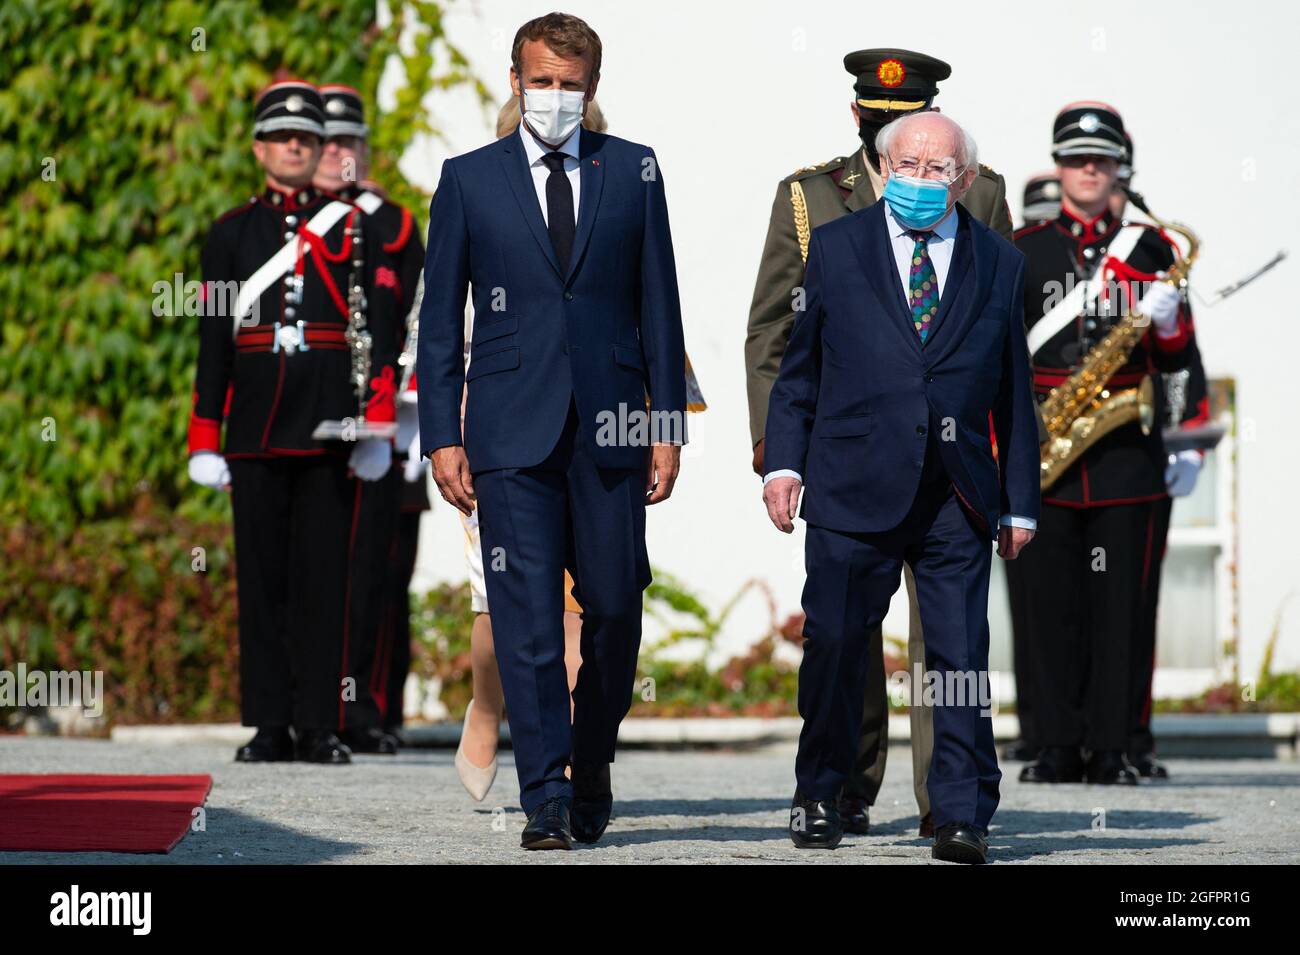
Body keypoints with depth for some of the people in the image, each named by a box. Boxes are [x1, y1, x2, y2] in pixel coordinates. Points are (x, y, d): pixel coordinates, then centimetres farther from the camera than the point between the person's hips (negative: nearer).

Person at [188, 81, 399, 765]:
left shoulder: (352, 227, 7)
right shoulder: (231, 232, 9)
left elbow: (378, 328, 4)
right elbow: (213, 340, 8)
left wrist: (377, 420, -5)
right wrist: (205, 438, 3)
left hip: (329, 424, -1)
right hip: (256, 426, 1)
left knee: (323, 573, -1)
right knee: (261, 574, 2)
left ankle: (321, 725, 2)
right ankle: (269, 726, 6)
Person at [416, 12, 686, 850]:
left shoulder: (633, 171, 8)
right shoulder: (469, 179, 6)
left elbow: (658, 302, 9)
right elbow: (440, 317, 7)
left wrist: (668, 424, 3)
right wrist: (442, 436, 0)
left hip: (611, 432, 1)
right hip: (513, 434, -1)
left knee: (615, 610, 4)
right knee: (527, 620, -6)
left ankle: (592, 769, 25)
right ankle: (546, 798, -5)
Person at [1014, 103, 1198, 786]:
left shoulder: (1149, 247, 11)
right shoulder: (1022, 250, 8)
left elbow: (1175, 359, 12)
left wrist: (1166, 322, -11)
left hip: (1126, 448, 0)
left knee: (1118, 597, -1)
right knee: (1051, 597, 1)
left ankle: (1111, 750, 2)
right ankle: (1059, 748, 6)